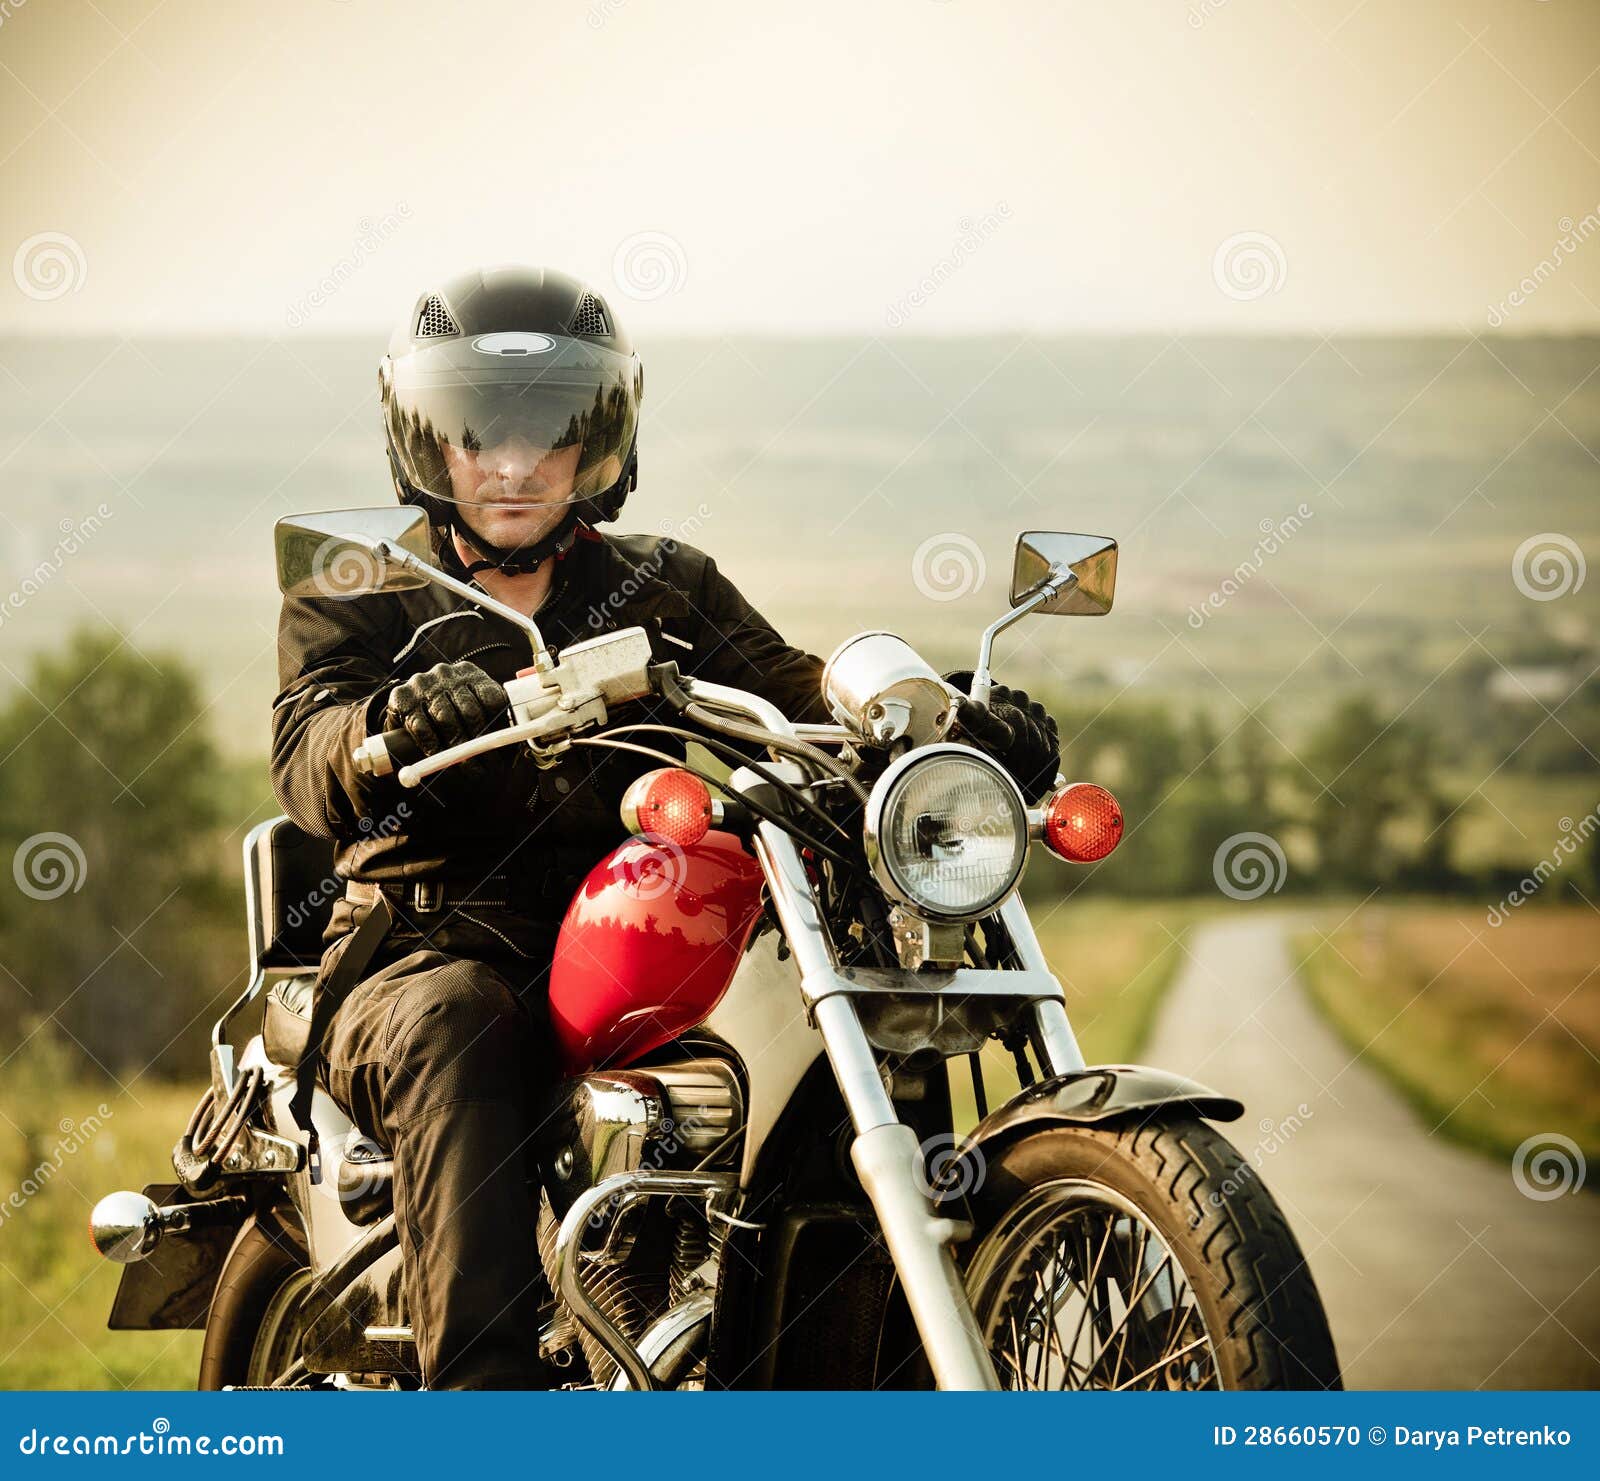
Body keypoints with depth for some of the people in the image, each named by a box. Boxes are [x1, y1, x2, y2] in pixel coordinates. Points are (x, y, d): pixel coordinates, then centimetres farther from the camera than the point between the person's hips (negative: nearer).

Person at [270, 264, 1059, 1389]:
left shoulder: (669, 589, 20)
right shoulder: (354, 596, 11)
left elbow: (795, 693, 4)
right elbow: (308, 763, -9)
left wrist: (953, 721, -18)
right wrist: (400, 719, -34)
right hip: (428, 948, -3)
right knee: (454, 1030, -37)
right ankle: (482, 1382, -46)